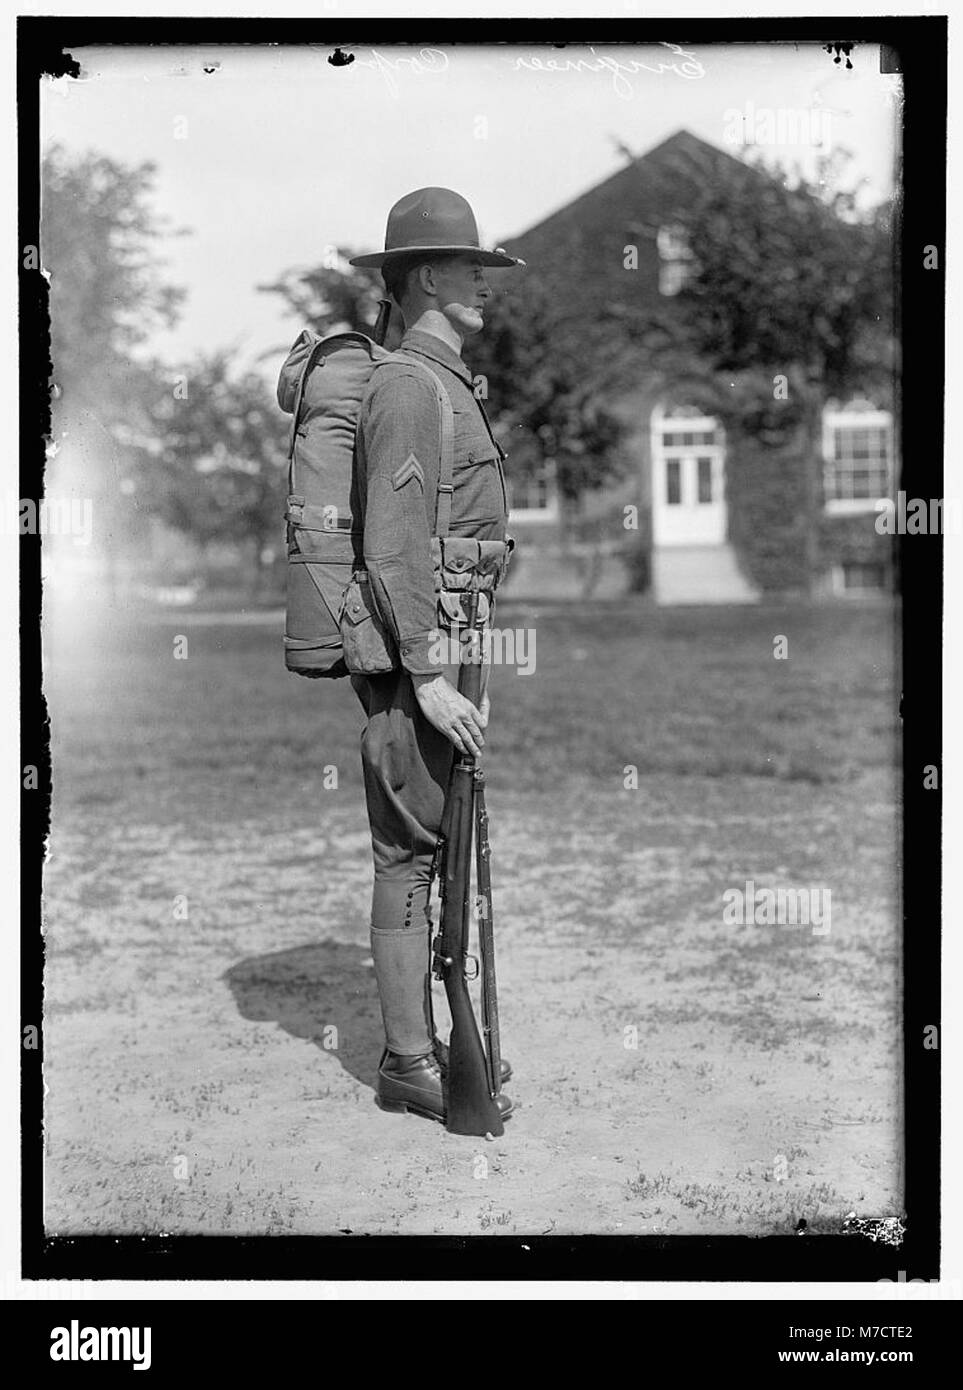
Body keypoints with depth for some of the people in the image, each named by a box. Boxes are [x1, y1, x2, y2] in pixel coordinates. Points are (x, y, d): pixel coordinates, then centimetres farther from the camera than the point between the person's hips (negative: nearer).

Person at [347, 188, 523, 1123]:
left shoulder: (446, 385, 18)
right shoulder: (407, 389, -14)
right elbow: (391, 548, -21)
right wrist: (430, 677, -24)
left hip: (440, 648, 10)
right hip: (414, 656, -10)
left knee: (430, 851, 14)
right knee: (410, 854, -4)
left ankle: (420, 1036, 24)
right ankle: (408, 1064, 4)